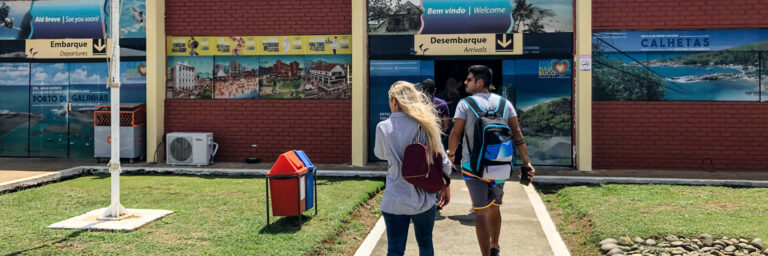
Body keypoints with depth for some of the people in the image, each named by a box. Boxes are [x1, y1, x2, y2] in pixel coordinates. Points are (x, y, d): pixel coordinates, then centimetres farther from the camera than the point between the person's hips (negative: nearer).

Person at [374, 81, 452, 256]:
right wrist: (445, 186, 13)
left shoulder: (384, 127, -9)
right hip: (423, 200, 2)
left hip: (394, 202, -2)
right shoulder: (426, 125, -5)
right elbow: (442, 161, -1)